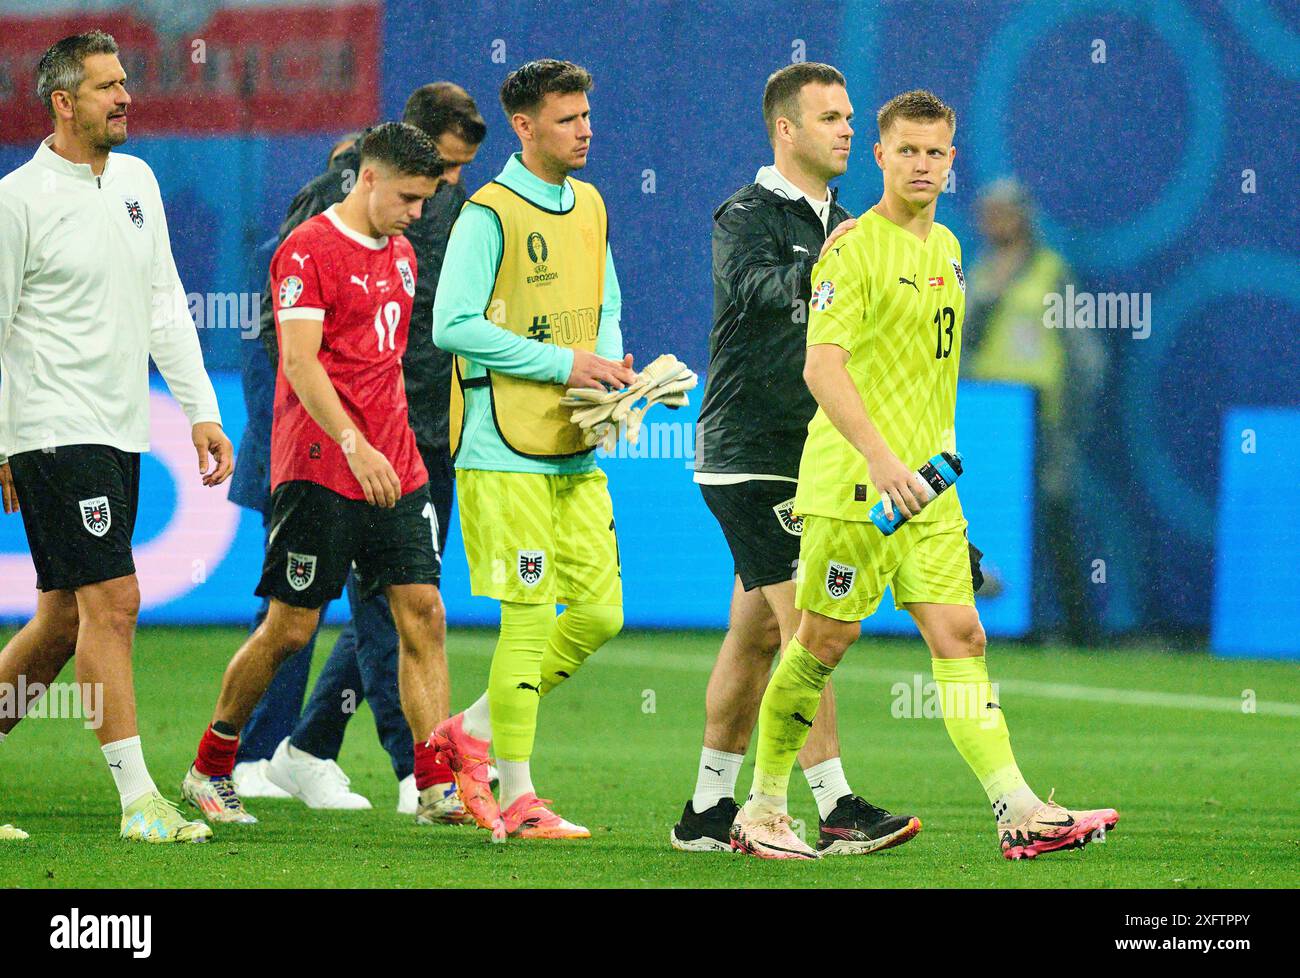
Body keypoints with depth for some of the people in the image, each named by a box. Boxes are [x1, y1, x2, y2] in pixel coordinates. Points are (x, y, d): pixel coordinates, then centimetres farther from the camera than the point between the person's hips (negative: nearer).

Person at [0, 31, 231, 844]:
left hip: (122, 433, 8)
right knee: (112, 602, -13)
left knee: (65, 618, 10)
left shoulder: (137, 181, 12)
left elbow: (165, 302, 16)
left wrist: (202, 411, 11)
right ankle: (139, 800, -13)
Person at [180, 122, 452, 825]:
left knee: (422, 615, -3)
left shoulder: (401, 256, 16)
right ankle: (209, 769, 15)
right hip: (319, 470, -7)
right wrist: (355, 446, -27)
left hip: (394, 469, 7)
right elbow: (299, 360, -18)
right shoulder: (308, 251, -9)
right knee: (291, 628, -2)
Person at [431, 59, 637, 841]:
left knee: (599, 613, 5)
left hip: (576, 449, 8)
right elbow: (454, 326, -16)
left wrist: (608, 367, 1)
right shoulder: (490, 214, -10)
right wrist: (563, 363, -17)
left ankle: (474, 733, 21)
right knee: (531, 616, -7)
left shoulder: (589, 206, 14)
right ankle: (516, 799, 2)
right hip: (505, 450, -8)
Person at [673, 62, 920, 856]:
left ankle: (709, 812, 16)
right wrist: (816, 269, -52)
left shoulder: (839, 225, 17)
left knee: (756, 634, 10)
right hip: (749, 455, -8)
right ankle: (837, 812, -16)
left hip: (807, 459, 8)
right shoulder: (748, 217, -10)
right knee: (805, 626, -13)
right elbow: (753, 287, -32)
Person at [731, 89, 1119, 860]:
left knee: (960, 636, -3)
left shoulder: (947, 249, 14)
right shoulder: (855, 248, -10)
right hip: (851, 479, -7)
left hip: (925, 482, 7)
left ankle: (1018, 811, -12)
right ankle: (762, 811, 14)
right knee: (826, 640, 1)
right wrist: (878, 457, -29)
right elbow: (821, 366, -20)